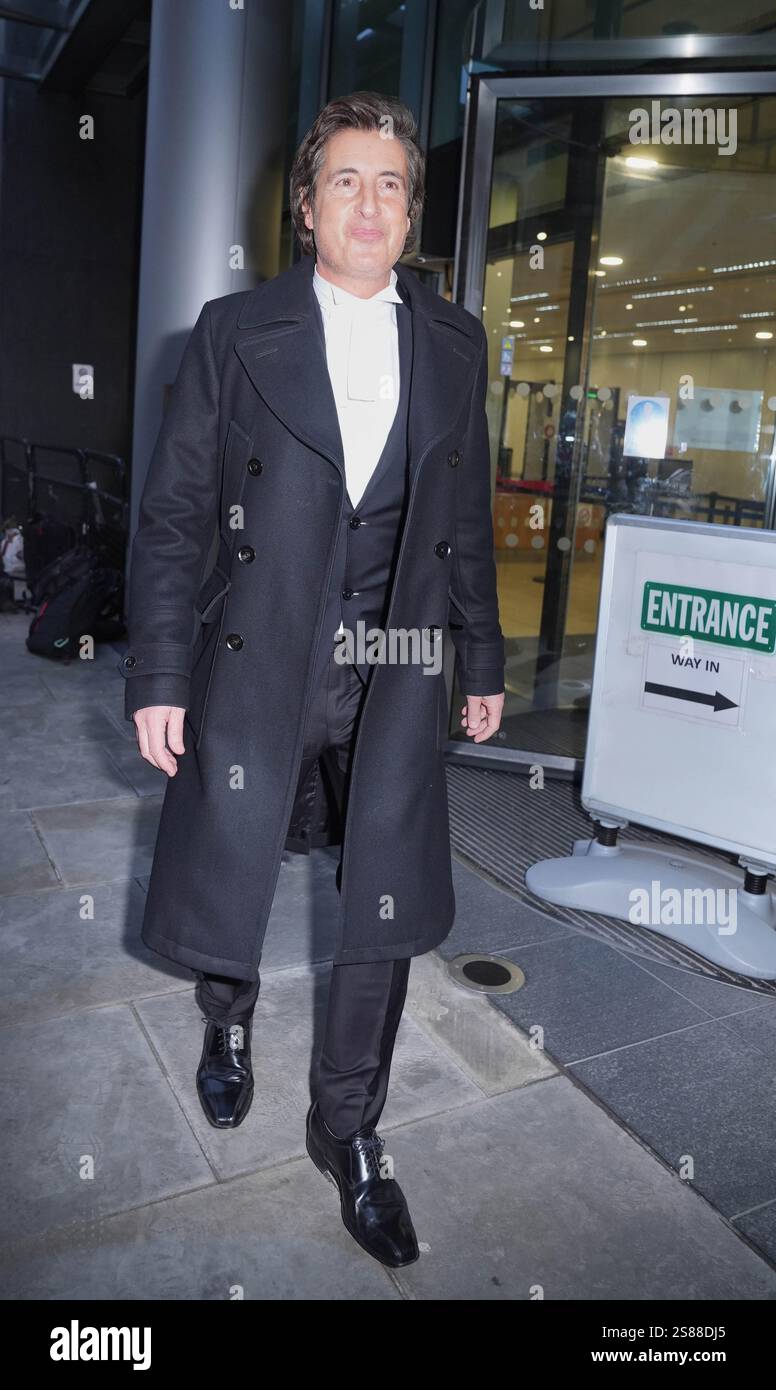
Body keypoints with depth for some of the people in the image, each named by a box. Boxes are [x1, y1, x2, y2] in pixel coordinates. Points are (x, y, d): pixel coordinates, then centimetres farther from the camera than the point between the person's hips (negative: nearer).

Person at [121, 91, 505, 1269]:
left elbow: (467, 517, 13)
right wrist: (158, 678, -7)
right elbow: (173, 516, -2)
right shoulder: (235, 332, 1)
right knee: (227, 869, 11)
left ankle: (349, 1129, 28)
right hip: (258, 659, -2)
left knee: (387, 907, 5)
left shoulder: (455, 344, 9)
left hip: (396, 675, 2)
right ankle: (228, 1021, 47)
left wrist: (483, 660, 13)